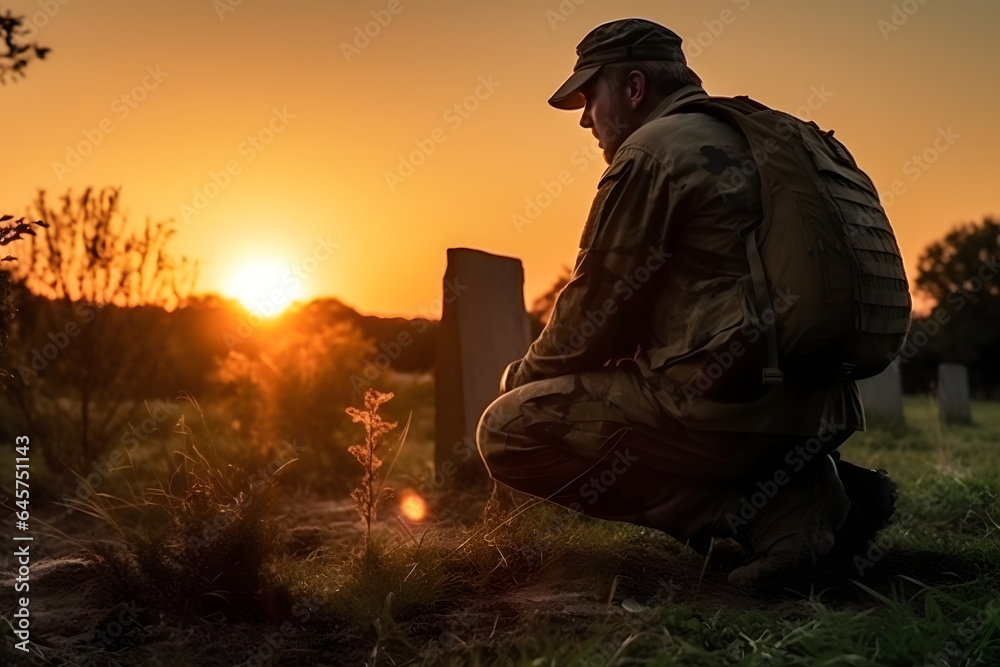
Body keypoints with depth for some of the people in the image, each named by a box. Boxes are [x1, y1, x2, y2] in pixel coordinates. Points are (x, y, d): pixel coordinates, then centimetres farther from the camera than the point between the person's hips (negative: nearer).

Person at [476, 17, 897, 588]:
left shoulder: (653, 150, -5)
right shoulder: (743, 140, 24)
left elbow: (596, 311, -4)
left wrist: (523, 377, 15)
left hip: (730, 403, -10)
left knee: (509, 431, -5)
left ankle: (765, 510, -11)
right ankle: (819, 484, 9)